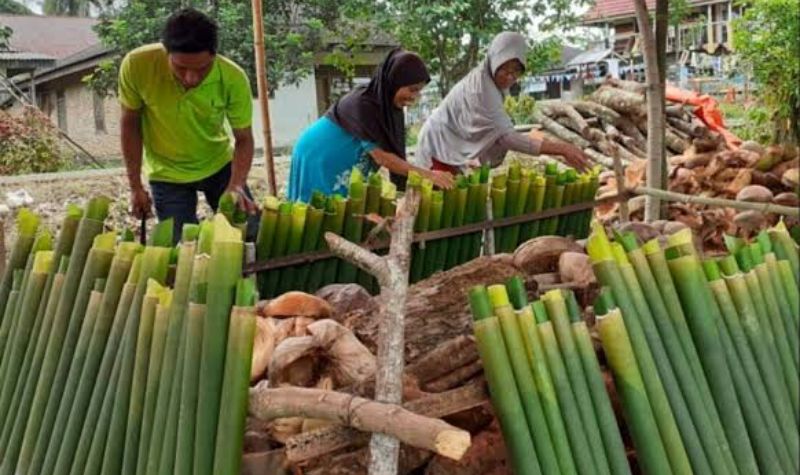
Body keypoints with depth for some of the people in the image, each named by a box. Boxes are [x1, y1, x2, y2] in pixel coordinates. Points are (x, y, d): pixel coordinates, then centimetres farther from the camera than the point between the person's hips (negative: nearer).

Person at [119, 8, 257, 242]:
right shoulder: (136, 65, -27)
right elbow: (130, 124, -11)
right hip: (167, 175, -1)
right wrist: (135, 186, -8)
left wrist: (237, 185, -33)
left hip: (220, 165, 1)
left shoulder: (233, 78, -27)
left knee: (251, 237, 5)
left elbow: (244, 139, -15)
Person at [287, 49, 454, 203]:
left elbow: (394, 152, -3)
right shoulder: (362, 104, -30)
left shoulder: (391, 104, -6)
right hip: (319, 159, -8)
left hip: (348, 167, 8)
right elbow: (381, 156, -31)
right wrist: (427, 175, -32)